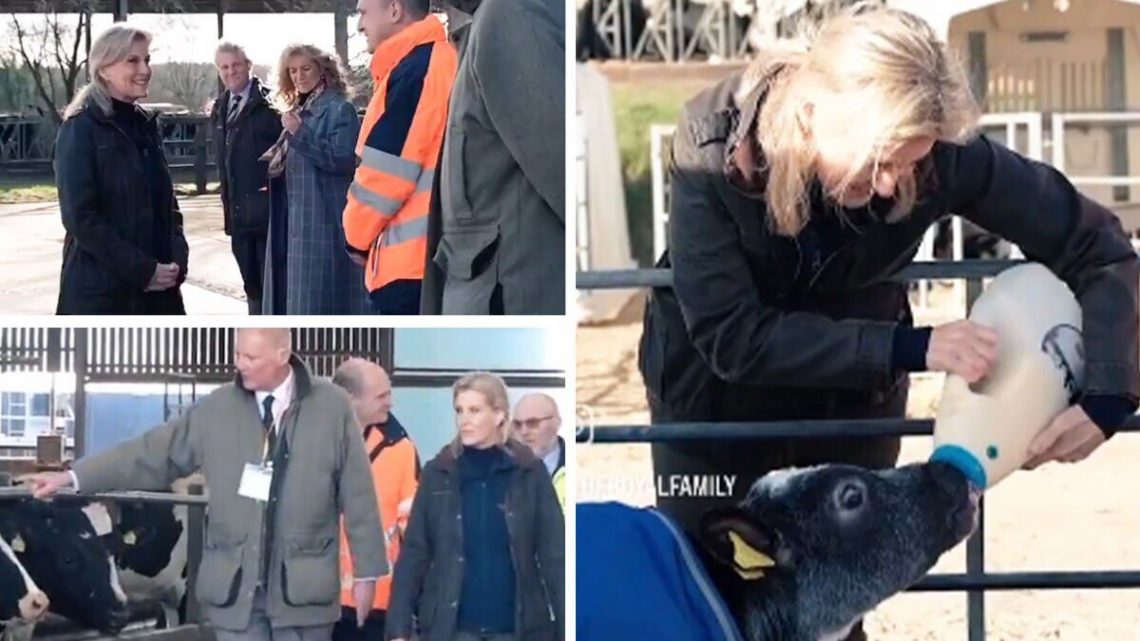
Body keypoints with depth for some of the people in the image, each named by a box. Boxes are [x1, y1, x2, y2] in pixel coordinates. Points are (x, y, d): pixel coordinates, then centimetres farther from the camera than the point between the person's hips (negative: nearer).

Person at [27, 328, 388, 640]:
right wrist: (72, 477, -2)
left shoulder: (332, 408, -2)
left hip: (302, 585, -2)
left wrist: (367, 570, 0)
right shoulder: (218, 409, 2)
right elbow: (153, 453, 4)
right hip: (236, 584, 2)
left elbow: (357, 494, 1)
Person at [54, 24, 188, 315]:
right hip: (101, 290, -7)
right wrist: (141, 268, -17)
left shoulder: (146, 124, 13)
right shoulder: (81, 128, -8)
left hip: (157, 286, 7)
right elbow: (80, 217, -14)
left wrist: (177, 259, -2)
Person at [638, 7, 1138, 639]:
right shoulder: (714, 148, -32)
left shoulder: (939, 153, -28)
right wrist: (912, 347, -39)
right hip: (712, 393, -1)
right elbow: (732, 336, -34)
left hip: (855, 393, 1)